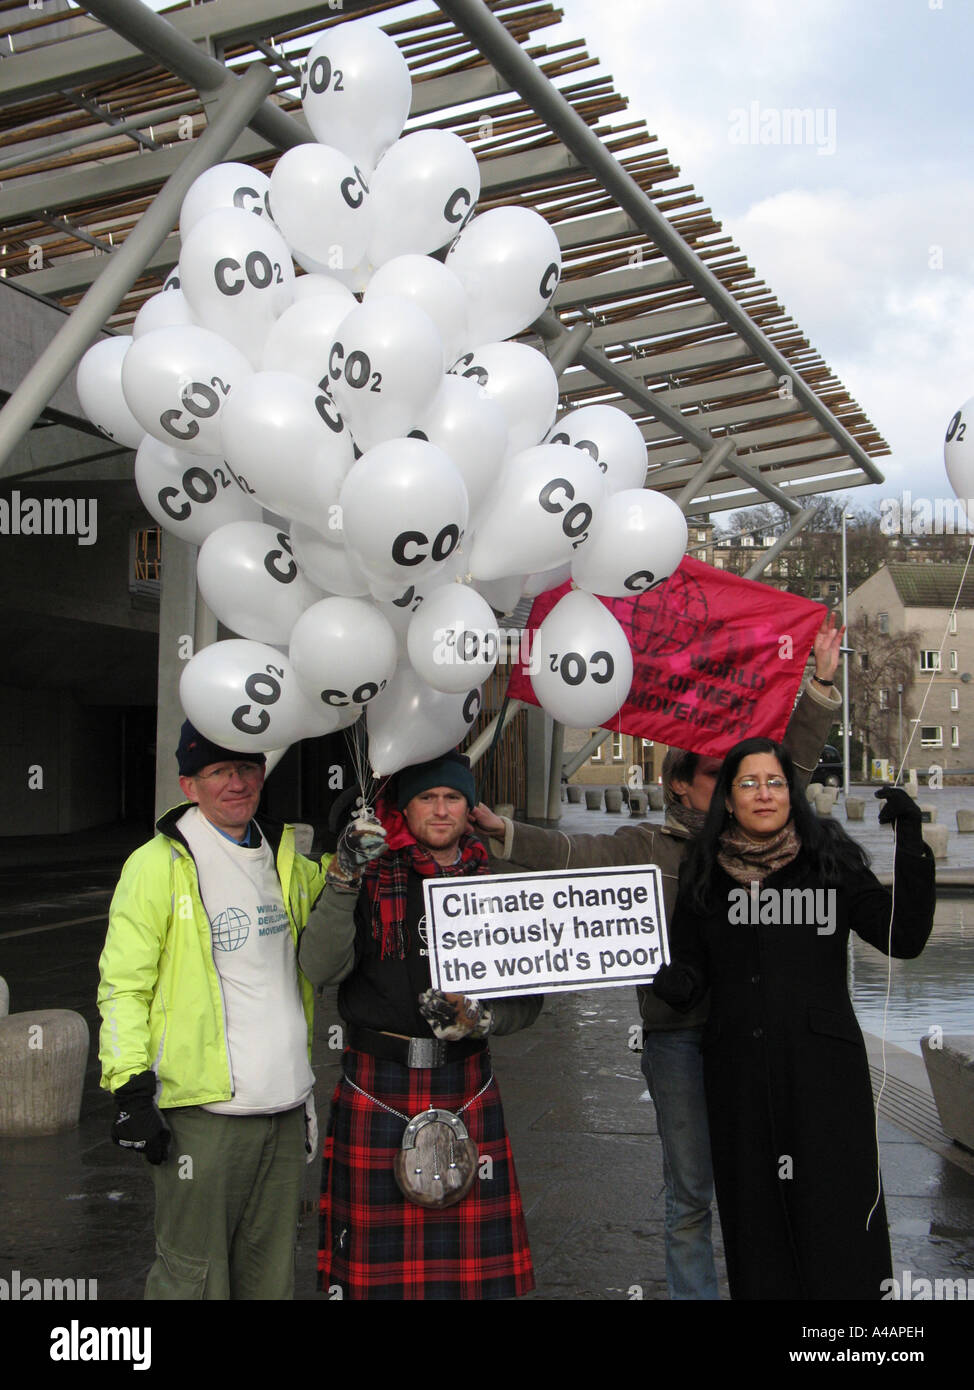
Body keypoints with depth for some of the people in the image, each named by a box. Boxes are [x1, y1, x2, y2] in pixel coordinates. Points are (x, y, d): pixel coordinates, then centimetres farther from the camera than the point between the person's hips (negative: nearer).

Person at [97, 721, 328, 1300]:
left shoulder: (287, 855, 10)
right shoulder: (160, 864, -7)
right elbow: (123, 985, -7)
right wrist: (131, 1089, -15)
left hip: (285, 1101, 6)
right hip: (203, 1108, -6)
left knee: (272, 1271, 15)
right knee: (194, 1275, 0)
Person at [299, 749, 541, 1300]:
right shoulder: (372, 875, 2)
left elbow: (529, 997, 7)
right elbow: (321, 969, -13)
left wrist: (480, 1016, -12)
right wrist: (344, 882, -23)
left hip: (465, 1085, 2)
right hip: (378, 1084, -1)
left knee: (471, 1253, 2)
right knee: (378, 1251, 0)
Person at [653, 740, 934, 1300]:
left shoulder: (832, 861, 3)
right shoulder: (706, 874, 6)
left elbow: (905, 939, -3)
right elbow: (688, 964, 12)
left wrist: (912, 845, -10)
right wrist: (677, 985, -12)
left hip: (823, 1068, -2)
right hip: (738, 1067, 2)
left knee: (834, 1212, -2)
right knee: (755, 1211, 9)